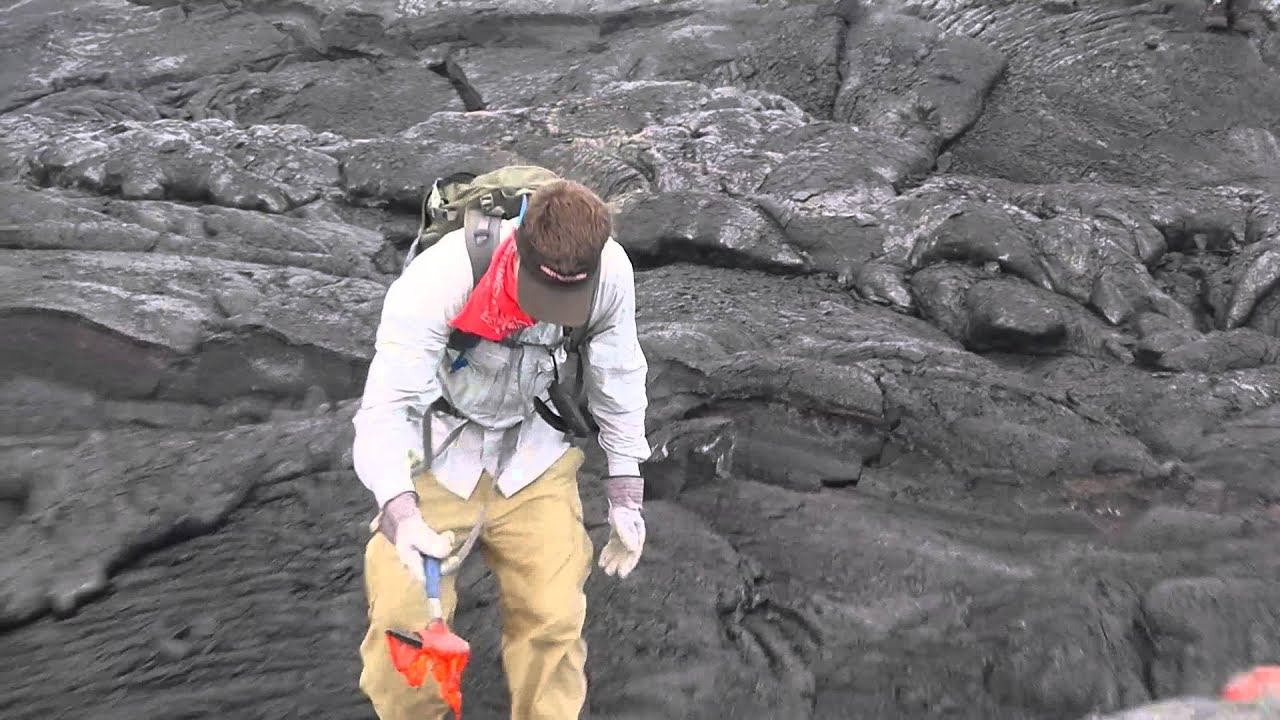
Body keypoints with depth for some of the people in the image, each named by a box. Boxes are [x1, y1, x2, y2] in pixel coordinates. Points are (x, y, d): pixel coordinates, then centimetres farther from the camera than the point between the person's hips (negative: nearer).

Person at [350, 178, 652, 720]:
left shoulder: (610, 271, -22)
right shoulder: (440, 277, -33)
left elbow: (619, 381, -5)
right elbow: (386, 405, -32)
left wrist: (626, 494, -2)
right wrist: (398, 510, -49)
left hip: (532, 455, 2)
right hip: (436, 450, -2)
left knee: (552, 617, -2)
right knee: (404, 620, -6)